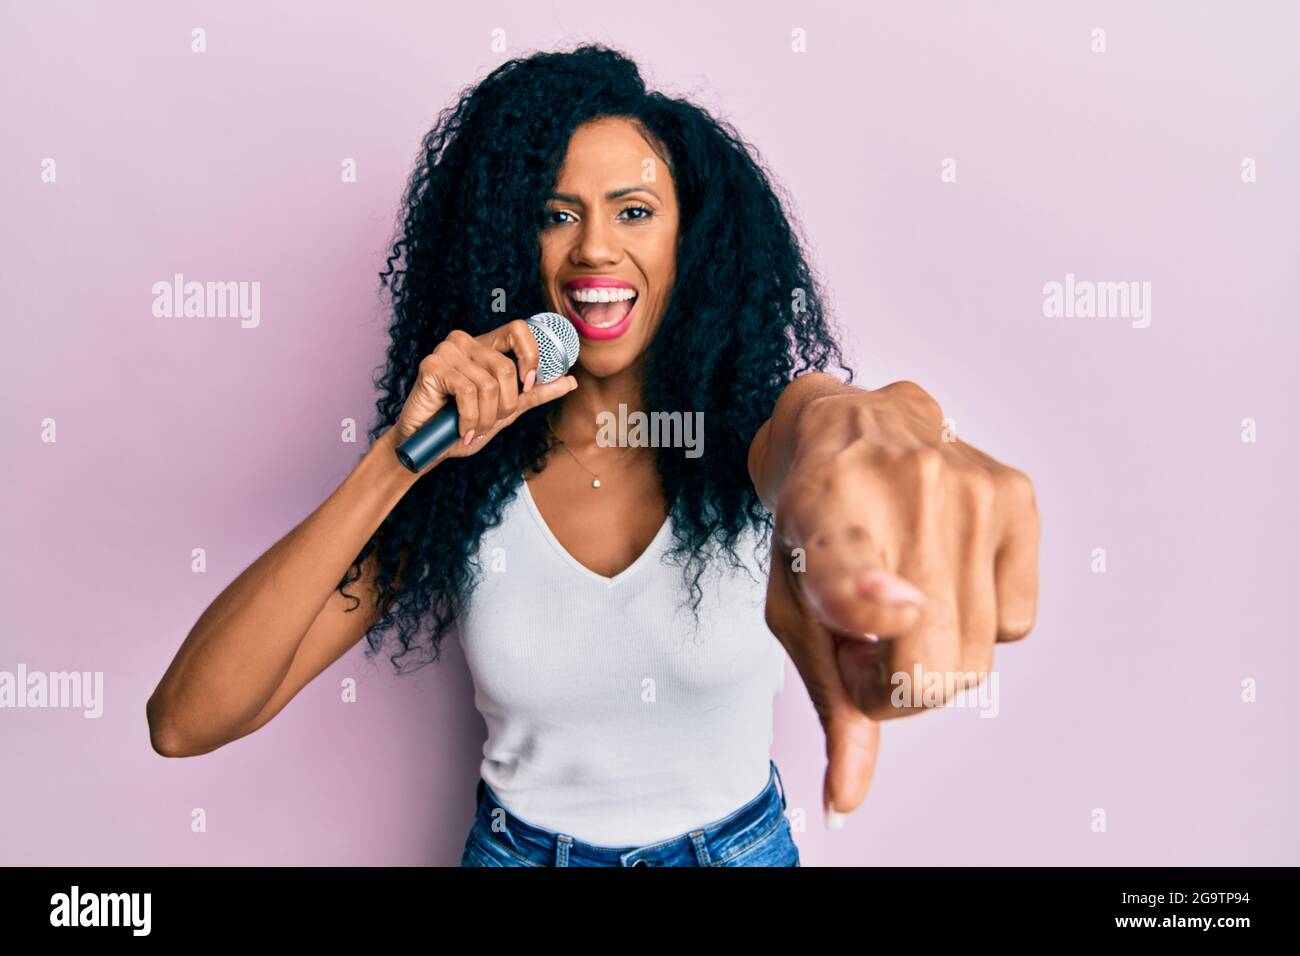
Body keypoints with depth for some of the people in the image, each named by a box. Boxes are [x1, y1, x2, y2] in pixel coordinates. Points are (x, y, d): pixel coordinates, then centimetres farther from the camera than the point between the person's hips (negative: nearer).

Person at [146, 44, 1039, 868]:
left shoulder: (751, 419, -15)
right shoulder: (462, 477, -15)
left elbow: (826, 417, -42)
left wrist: (865, 434, -66)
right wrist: (399, 457, -32)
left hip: (738, 844, 0)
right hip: (519, 844, 0)